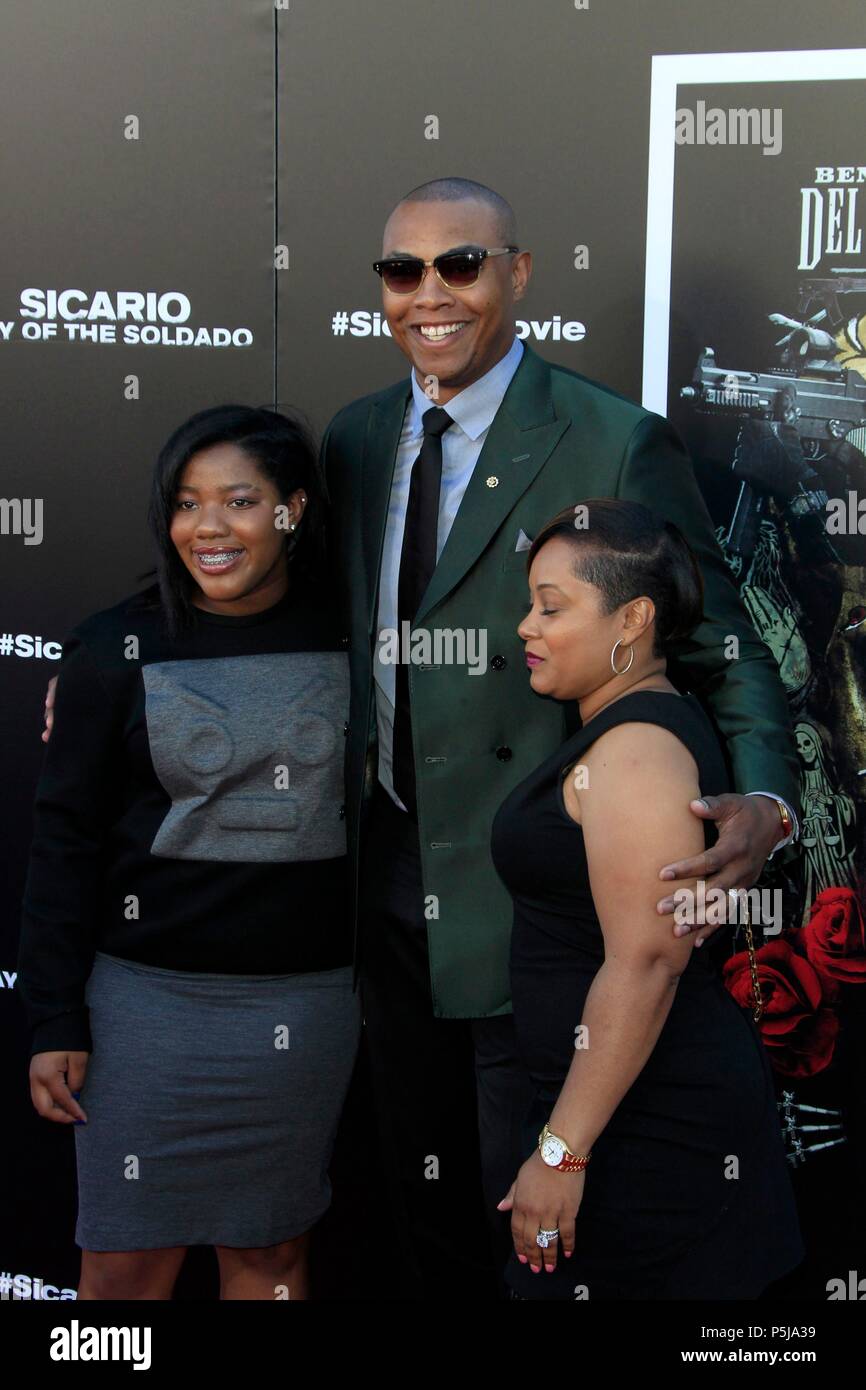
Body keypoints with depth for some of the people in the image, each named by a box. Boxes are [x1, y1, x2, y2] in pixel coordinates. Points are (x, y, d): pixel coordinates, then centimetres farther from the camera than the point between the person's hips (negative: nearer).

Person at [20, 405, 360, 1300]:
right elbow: (66, 840, -1)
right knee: (126, 1259, 4)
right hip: (151, 993, -1)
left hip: (309, 998, 1)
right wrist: (54, 1022, -4)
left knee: (271, 1251, 12)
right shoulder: (117, 648, -3)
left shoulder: (346, 641, 1)